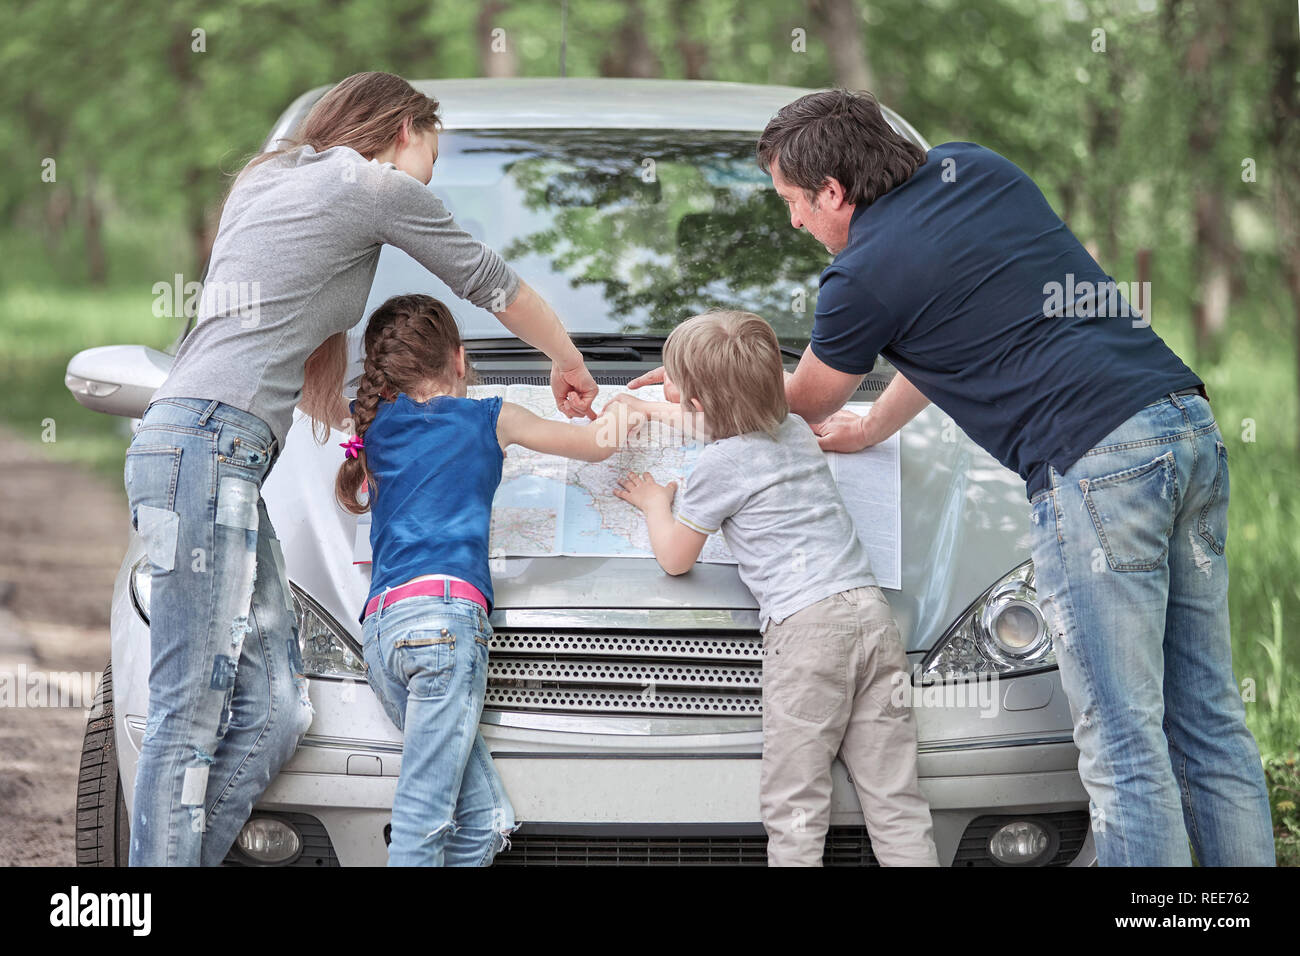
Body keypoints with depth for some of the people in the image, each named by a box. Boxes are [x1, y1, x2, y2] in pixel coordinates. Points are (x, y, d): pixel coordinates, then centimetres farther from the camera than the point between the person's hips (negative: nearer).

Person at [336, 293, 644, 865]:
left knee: (483, 817, 6)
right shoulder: (489, 419, 13)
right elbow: (597, 445, 23)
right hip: (446, 610, -6)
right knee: (423, 818, -14)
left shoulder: (376, 430, 22)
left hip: (379, 626, 6)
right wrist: (619, 419, 46)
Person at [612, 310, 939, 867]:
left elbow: (674, 559, 12)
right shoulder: (795, 430, 20)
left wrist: (654, 504, 31)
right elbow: (731, 425, 45)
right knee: (894, 799, 3)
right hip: (871, 611, 7)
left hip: (806, 626, -7)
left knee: (793, 810, -5)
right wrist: (649, 409, 56)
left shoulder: (718, 467, -1)